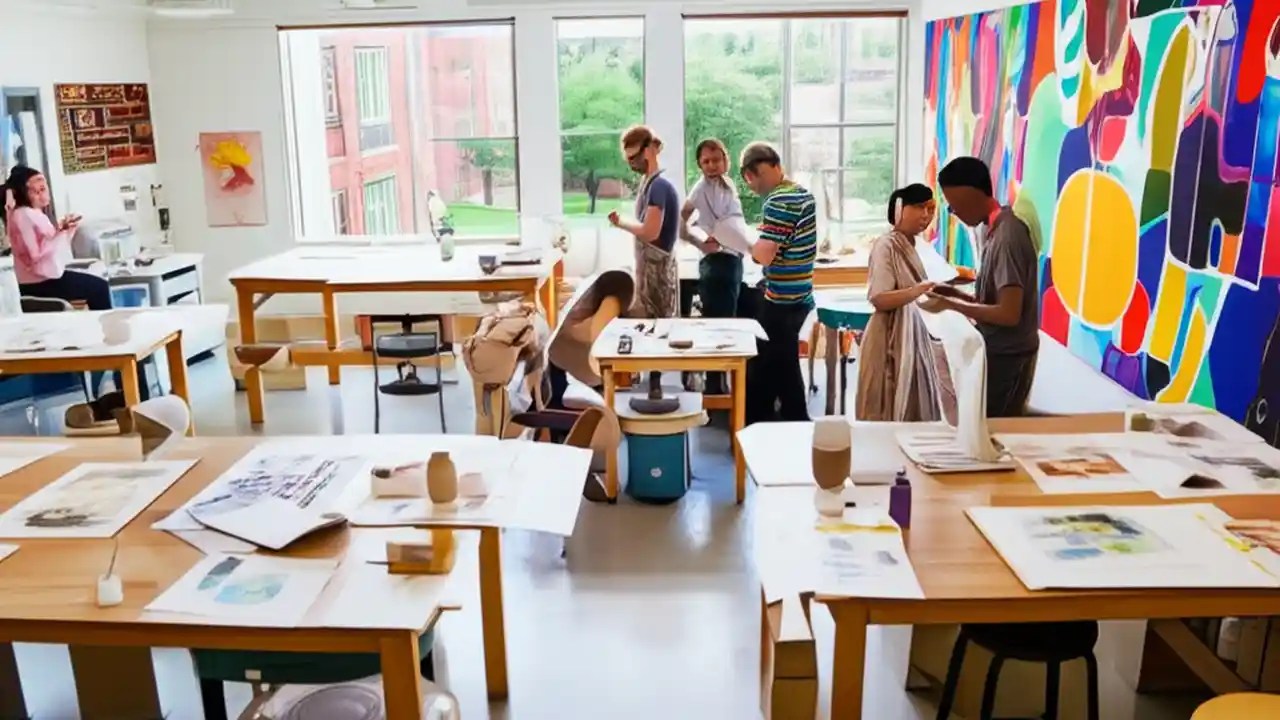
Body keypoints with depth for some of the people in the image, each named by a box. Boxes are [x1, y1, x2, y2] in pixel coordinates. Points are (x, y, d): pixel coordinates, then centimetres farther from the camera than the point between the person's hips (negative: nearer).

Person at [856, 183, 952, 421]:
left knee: (915, 407, 12)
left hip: (914, 335, 9)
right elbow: (879, 299, -22)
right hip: (891, 339, -9)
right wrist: (917, 291, -33)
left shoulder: (912, 245, 10)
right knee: (891, 412, -3)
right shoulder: (886, 245, -14)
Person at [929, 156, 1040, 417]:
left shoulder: (1007, 237, -22)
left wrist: (951, 305, -18)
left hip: (1008, 357, -9)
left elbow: (1009, 313, -25)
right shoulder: (996, 229, 7)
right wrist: (958, 294, 3)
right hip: (998, 351, 9)